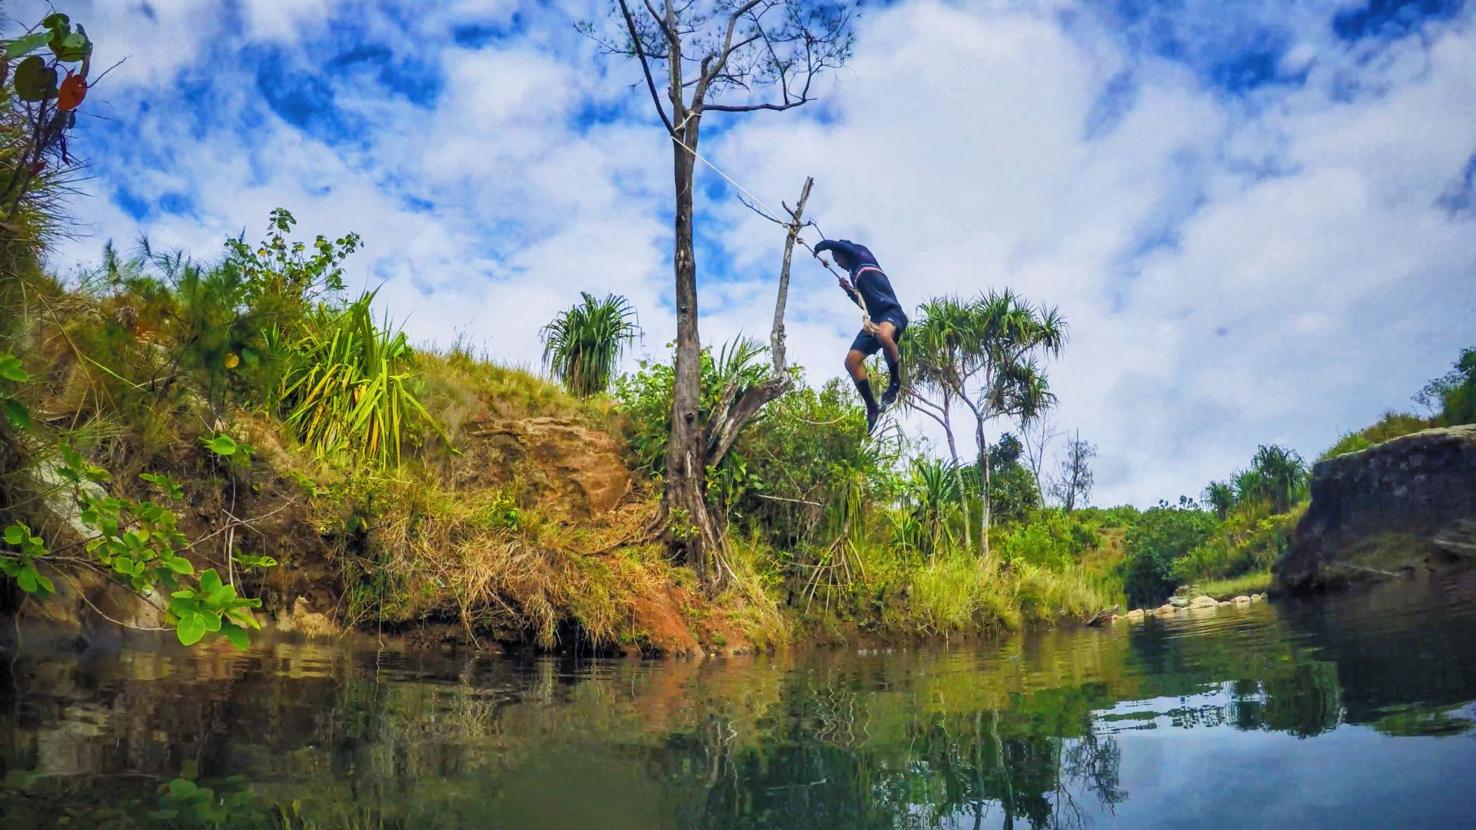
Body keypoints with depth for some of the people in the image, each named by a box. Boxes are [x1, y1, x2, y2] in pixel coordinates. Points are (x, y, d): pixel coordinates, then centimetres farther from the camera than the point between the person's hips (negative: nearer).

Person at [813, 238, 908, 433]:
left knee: (883, 334, -43)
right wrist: (850, 291, 25)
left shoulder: (863, 256, 10)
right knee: (851, 360, -11)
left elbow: (833, 244, 0)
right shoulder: (856, 276, 30)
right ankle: (872, 408, -7)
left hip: (892, 312, -9)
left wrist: (819, 248, 18)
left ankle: (895, 382, -23)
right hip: (876, 319, 9)